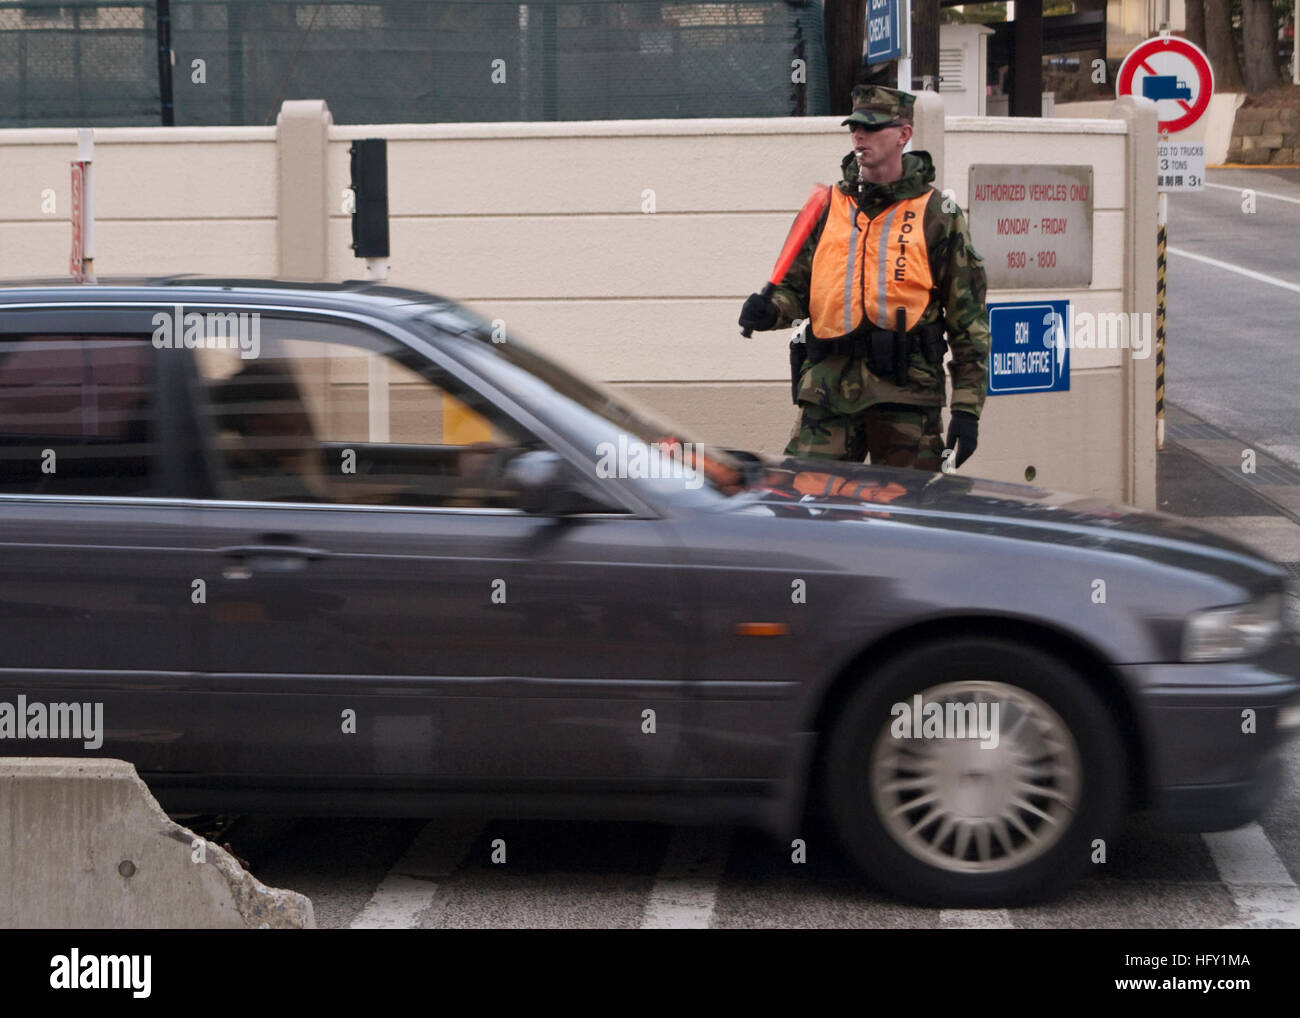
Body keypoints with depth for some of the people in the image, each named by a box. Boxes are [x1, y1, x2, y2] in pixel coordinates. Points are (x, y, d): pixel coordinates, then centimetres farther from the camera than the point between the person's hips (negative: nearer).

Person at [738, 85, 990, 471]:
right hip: (828, 385, 3)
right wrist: (771, 311, -7)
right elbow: (797, 286, 18)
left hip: (905, 394, -2)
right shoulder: (826, 207, 13)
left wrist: (967, 410, -3)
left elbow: (969, 320, 2)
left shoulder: (938, 215, 3)